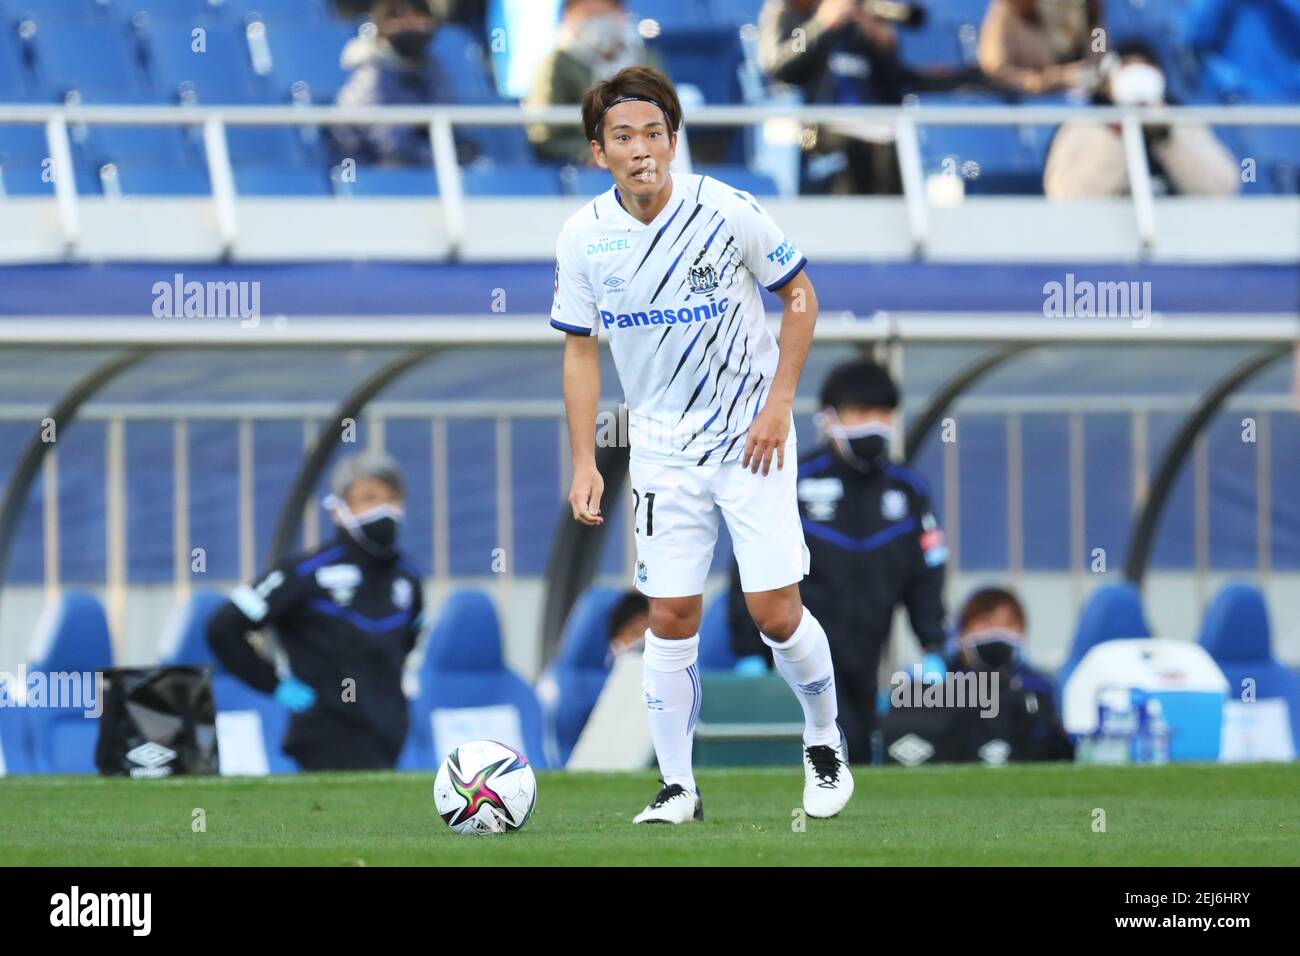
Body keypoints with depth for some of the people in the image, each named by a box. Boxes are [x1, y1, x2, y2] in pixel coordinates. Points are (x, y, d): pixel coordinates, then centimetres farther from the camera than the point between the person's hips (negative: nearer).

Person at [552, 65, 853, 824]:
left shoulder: (728, 212, -14)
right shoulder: (584, 238, -6)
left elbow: (800, 294, -2)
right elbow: (581, 350, 5)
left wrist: (778, 403, -9)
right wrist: (585, 463, 0)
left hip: (752, 438, -2)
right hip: (662, 444, 2)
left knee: (776, 612, -6)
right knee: (671, 620, -1)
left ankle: (825, 742, 19)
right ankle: (678, 787, 9)